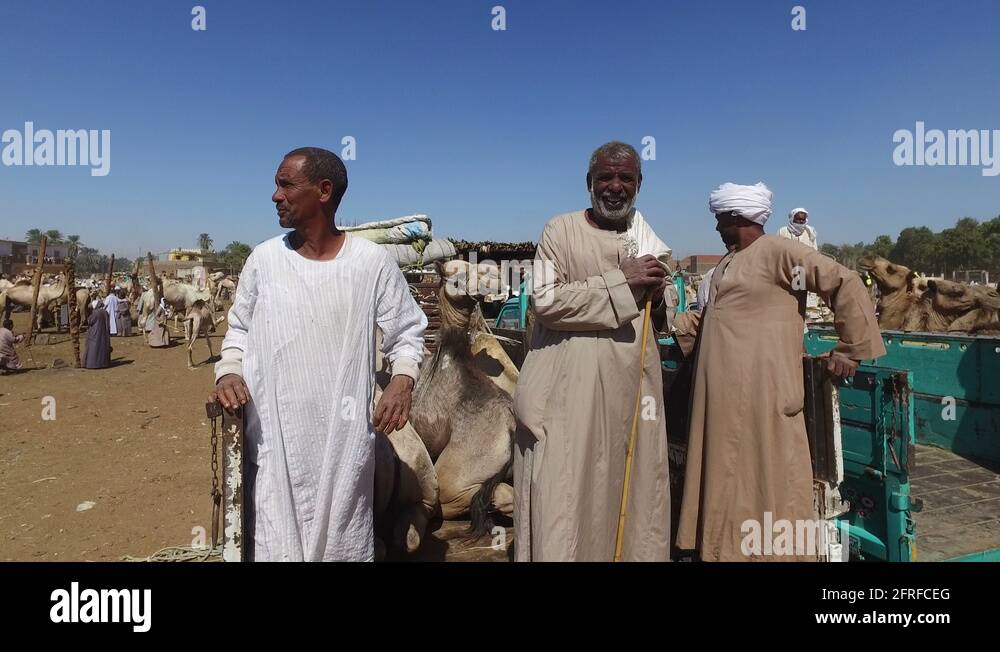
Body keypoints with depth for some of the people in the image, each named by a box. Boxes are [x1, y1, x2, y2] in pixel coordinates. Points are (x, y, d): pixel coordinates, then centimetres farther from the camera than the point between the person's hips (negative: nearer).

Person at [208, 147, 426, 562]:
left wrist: (402, 380, -14)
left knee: (341, 540, 13)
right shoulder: (263, 259, 2)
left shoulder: (371, 261, -4)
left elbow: (406, 332, 3)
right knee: (277, 541, 10)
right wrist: (229, 372, -4)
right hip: (274, 436, 2)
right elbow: (240, 329, 14)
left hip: (344, 436, -1)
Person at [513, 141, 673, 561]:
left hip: (631, 388, 5)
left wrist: (657, 297, -2)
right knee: (565, 497, -4)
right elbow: (544, 301, -13)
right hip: (569, 390, -4)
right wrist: (621, 282, -15)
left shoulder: (651, 241, 15)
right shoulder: (561, 230, 0)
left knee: (633, 493, 9)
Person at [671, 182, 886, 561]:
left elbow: (847, 284, -12)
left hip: (761, 395, -8)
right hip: (722, 398, 8)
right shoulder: (727, 265, 17)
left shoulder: (778, 252, -8)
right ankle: (726, 547, 28)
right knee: (727, 481, 15)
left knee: (764, 483, 2)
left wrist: (851, 351, -11)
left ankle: (770, 550, 17)